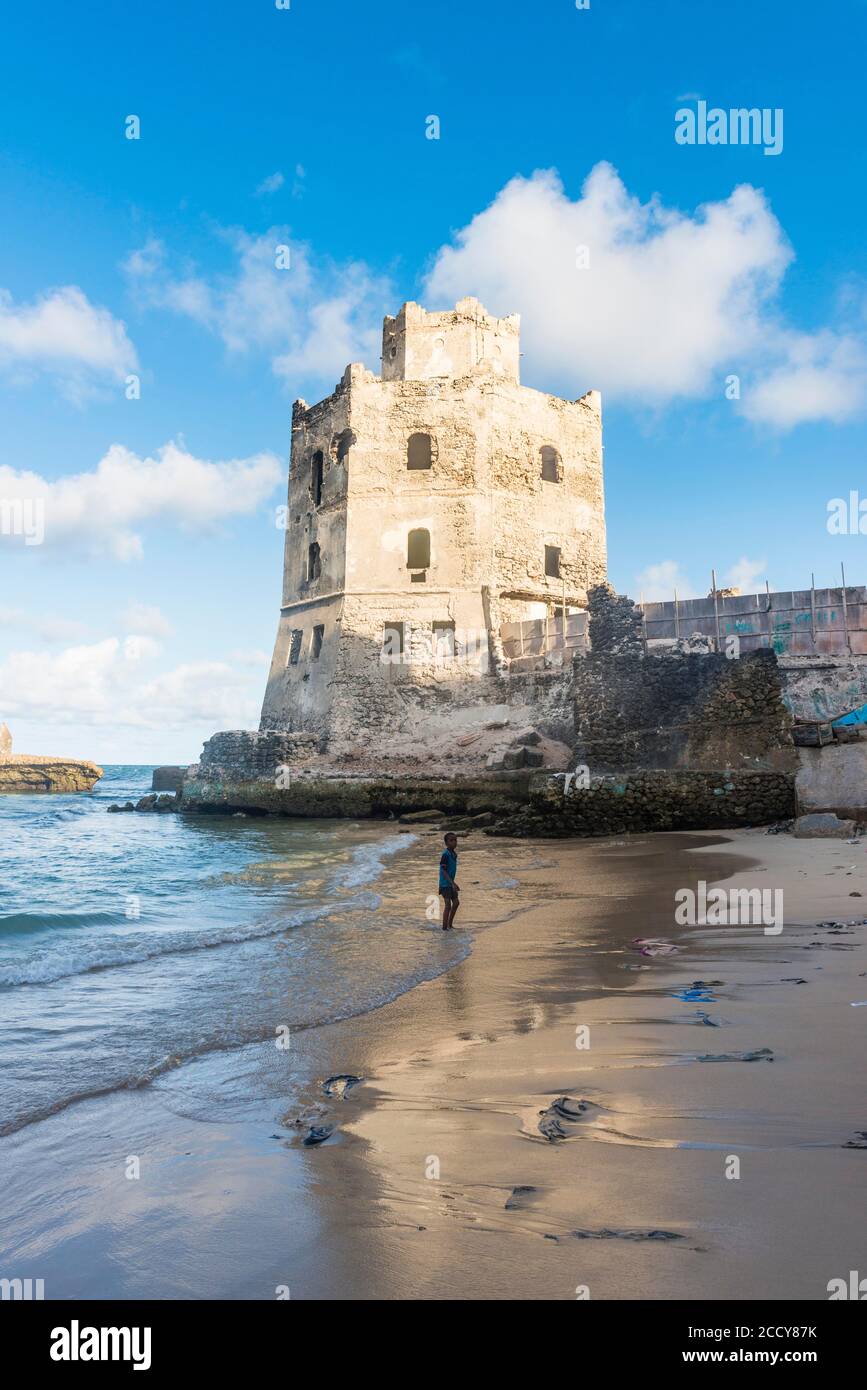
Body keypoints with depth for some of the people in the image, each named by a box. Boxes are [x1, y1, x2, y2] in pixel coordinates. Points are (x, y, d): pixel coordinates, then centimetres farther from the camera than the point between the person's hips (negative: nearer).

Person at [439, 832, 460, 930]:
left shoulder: (454, 854, 8)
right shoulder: (445, 854, -19)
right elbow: (443, 871, -22)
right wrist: (452, 883, -29)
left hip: (451, 883, 9)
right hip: (445, 883, -9)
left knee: (456, 903, 13)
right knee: (448, 905, -9)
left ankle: (450, 924, 26)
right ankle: (444, 928, -2)